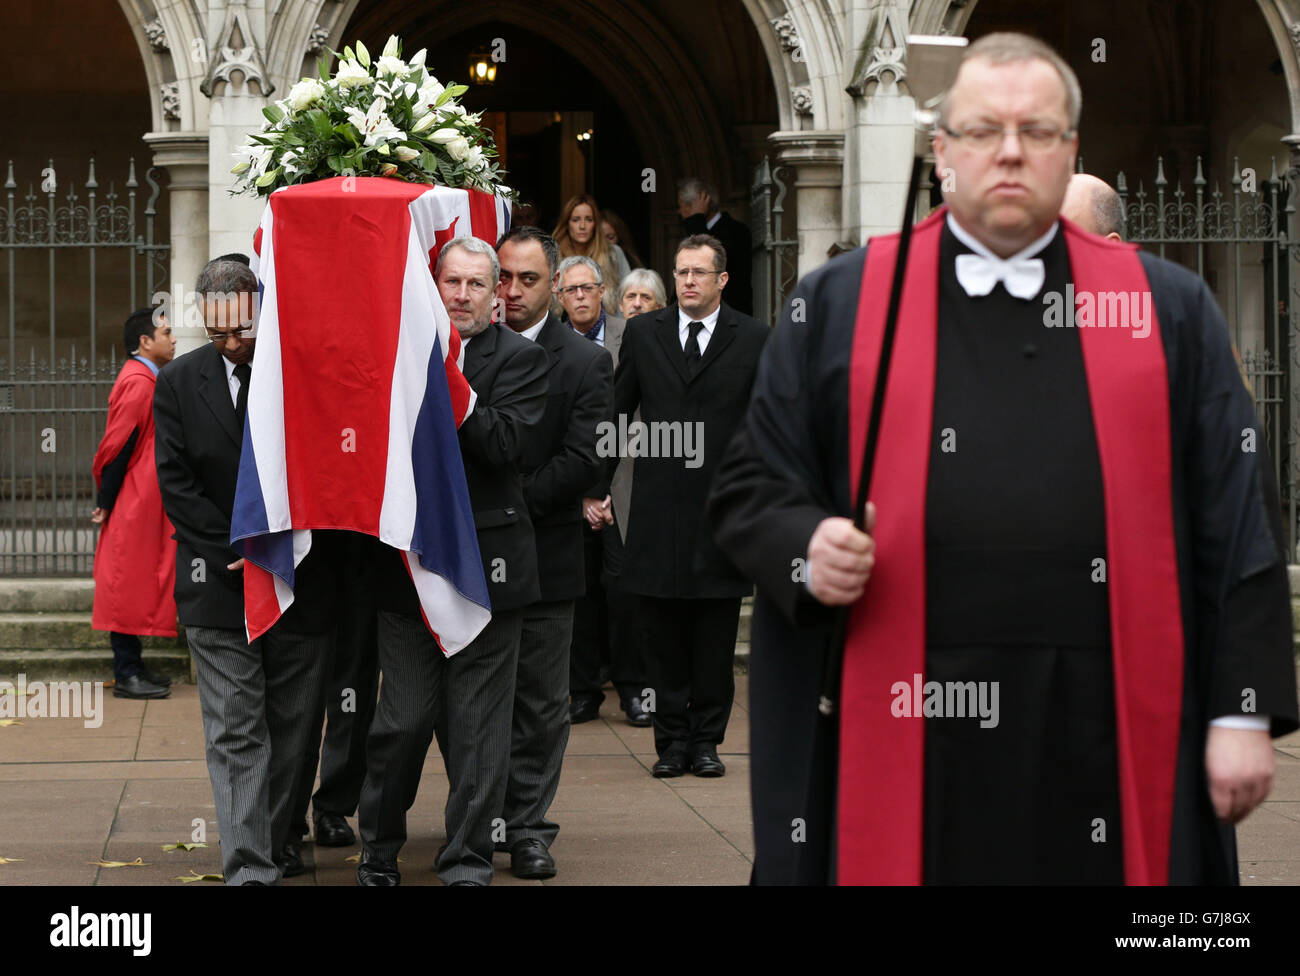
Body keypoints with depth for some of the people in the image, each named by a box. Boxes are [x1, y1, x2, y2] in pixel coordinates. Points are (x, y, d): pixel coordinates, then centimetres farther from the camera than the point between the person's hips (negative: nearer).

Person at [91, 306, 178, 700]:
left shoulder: (146, 380, 15)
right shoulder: (138, 383, -17)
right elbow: (118, 446, -19)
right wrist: (106, 502, -15)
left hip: (145, 503, 10)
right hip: (135, 505, -10)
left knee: (136, 586, 12)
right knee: (131, 582, -6)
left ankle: (132, 667, 18)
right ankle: (126, 675, -2)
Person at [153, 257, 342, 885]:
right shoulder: (179, 382, 1)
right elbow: (175, 482, -3)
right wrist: (241, 551, -11)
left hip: (300, 581, 1)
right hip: (219, 589, -1)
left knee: (290, 729, 10)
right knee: (236, 733, -5)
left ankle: (276, 841, 26)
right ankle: (250, 868, -8)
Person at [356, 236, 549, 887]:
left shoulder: (520, 359, 2)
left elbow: (504, 443, -12)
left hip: (486, 564, -1)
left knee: (478, 725, 3)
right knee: (404, 719, 3)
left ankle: (467, 863, 12)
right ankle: (378, 852, 20)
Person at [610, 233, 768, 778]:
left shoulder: (753, 339, 3)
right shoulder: (643, 333, 8)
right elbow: (616, 413, 11)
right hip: (658, 509, 1)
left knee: (715, 644, 5)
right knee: (662, 639, 5)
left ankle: (706, 740, 14)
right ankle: (671, 740, 13)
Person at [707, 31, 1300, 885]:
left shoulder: (1169, 310, 10)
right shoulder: (839, 305, 9)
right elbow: (749, 489, 12)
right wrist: (806, 545, -11)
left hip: (1106, 741, 1)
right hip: (908, 741, 0)